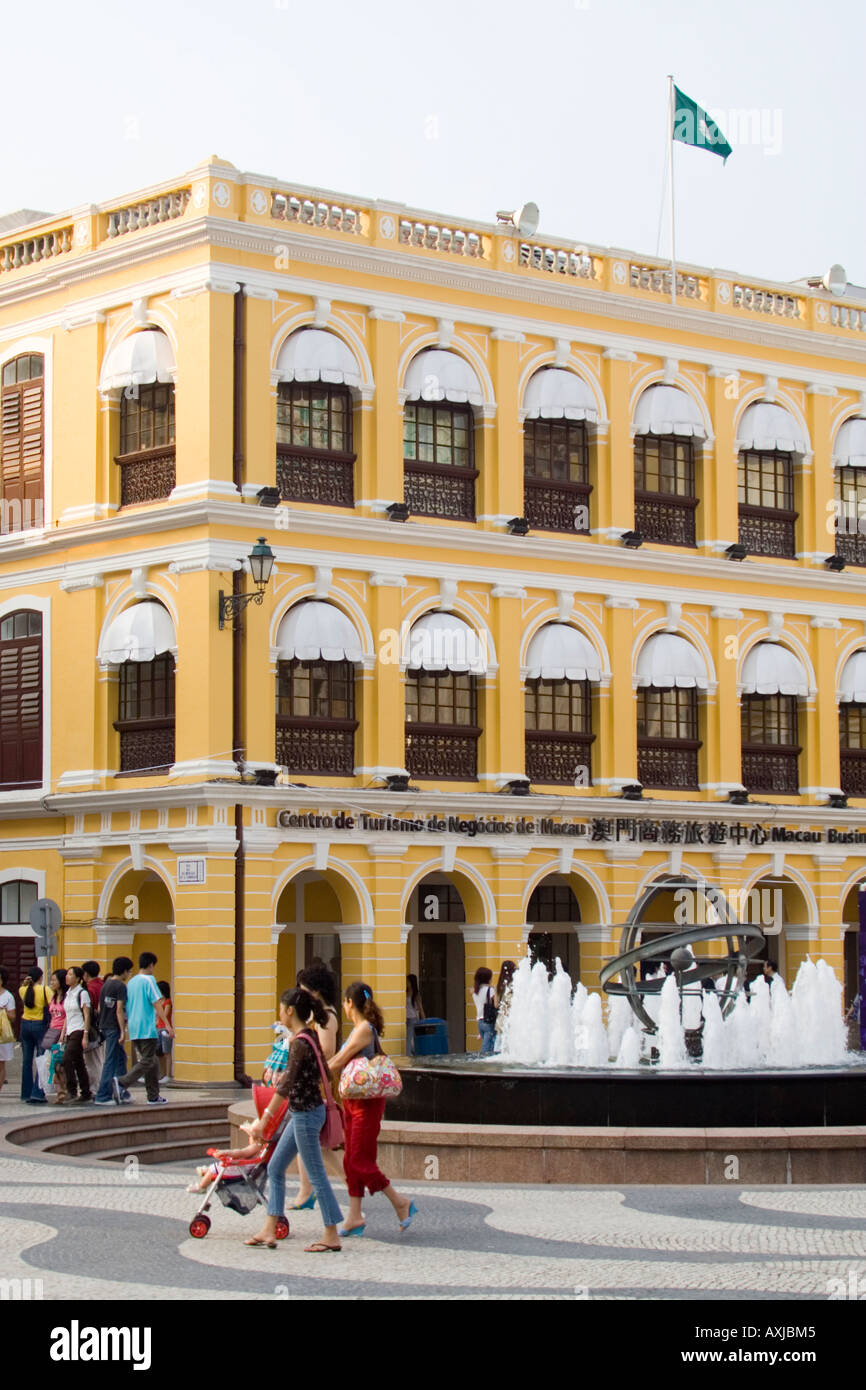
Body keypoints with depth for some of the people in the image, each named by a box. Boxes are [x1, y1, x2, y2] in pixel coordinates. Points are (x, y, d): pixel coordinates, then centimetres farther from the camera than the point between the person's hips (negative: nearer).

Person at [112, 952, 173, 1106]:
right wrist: (168, 1025, -14)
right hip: (147, 1029, -8)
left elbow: (127, 1007, 20)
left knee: (152, 1062, 13)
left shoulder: (131, 982, 16)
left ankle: (153, 1096, 12)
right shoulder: (149, 980, -7)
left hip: (134, 1029, 8)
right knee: (147, 1062, -9)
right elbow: (157, 1004, -13)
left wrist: (127, 1029, 27)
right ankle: (122, 1083, -25)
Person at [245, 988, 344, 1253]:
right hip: (302, 1113, 10)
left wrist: (265, 1118, -25)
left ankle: (331, 1236, 5)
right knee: (275, 1168, 13)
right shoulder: (310, 1037, 9)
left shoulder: (300, 1042, -20)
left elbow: (287, 1083, -25)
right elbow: (324, 1073, 18)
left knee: (316, 1174, -2)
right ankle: (269, 1231, 16)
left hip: (306, 1114, -10)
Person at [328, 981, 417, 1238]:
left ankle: (401, 1204, 5)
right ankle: (355, 1218, 12)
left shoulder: (364, 1029, -16)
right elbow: (338, 1061, 17)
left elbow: (338, 1063, -15)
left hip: (367, 1101, -9)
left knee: (360, 1160, -6)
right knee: (351, 1160, 9)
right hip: (353, 1100, 9)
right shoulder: (358, 1029, 13)